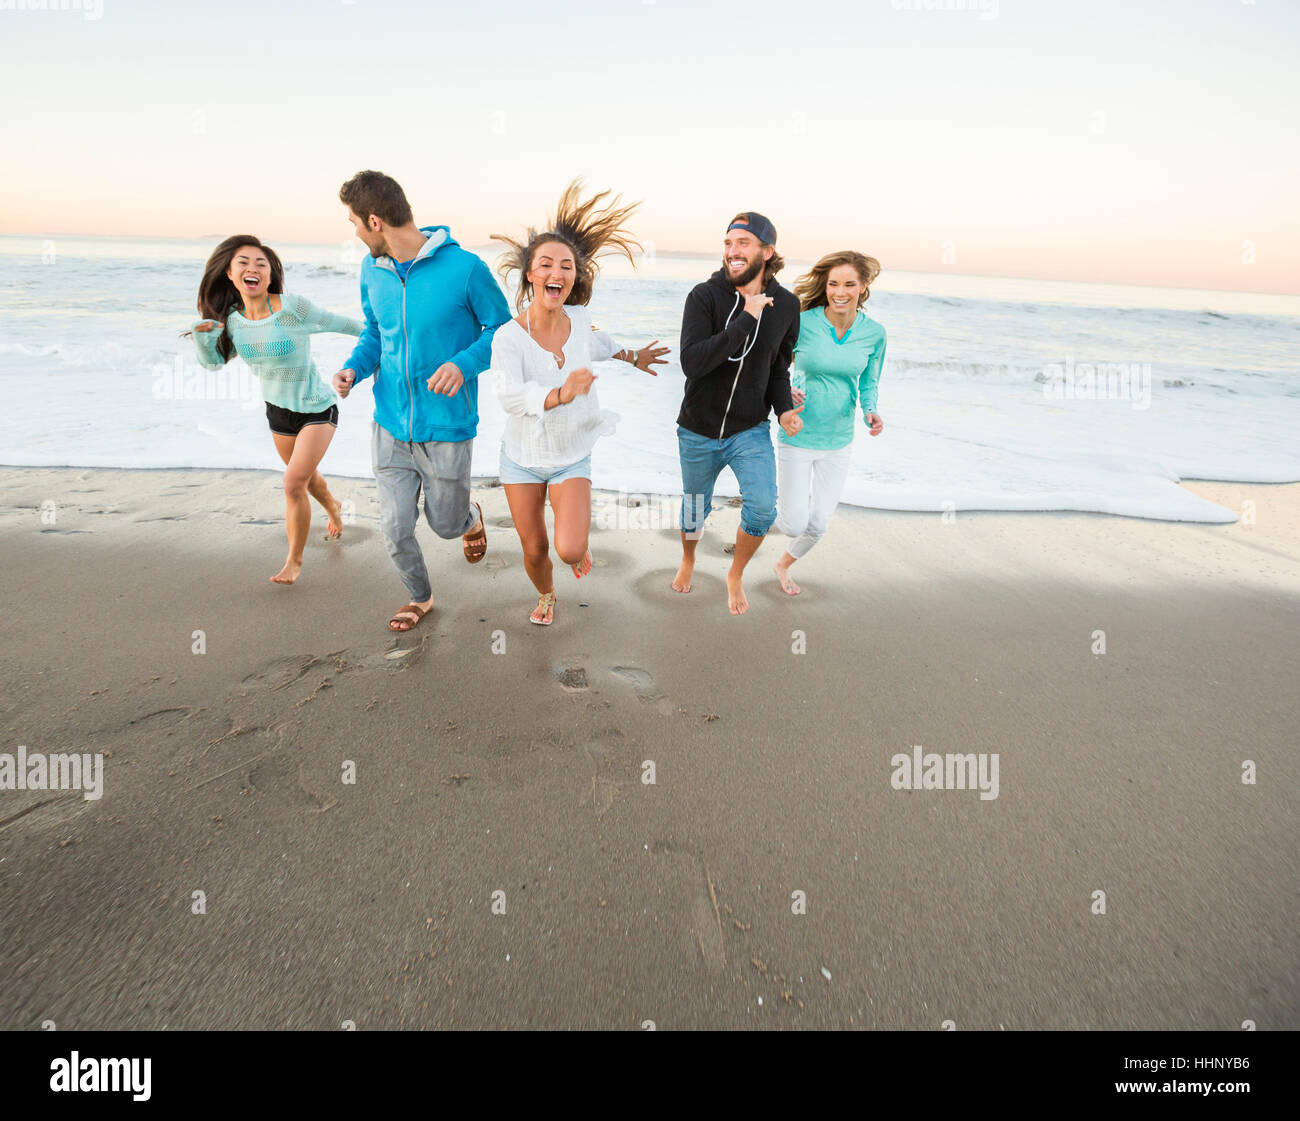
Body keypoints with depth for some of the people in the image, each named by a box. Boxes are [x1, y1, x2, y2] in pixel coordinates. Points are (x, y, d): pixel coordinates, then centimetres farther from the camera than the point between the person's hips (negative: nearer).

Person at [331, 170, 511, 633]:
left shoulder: (464, 268, -14)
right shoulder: (372, 270, 3)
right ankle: (420, 597, 37)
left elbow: (502, 328, -5)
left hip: (446, 429, -4)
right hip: (390, 426, 4)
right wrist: (353, 368, -5)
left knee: (446, 525, 13)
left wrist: (463, 364, -22)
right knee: (396, 530, 8)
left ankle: (472, 517, 51)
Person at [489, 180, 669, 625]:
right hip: (523, 459, -1)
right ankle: (546, 596, 46)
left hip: (572, 459, 1)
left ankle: (579, 544, 23)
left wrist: (631, 355, 27)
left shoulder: (577, 316, -11)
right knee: (534, 550, 11)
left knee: (569, 550, -17)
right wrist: (560, 395, -57)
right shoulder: (509, 337, -24)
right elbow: (510, 395, -41)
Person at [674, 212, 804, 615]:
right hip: (698, 431, -1)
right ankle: (688, 561, 49)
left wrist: (784, 409, -8)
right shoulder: (704, 296, -14)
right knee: (695, 510, 16)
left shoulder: (786, 306, -3)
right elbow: (691, 363, -27)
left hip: (750, 431, 1)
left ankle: (735, 575, 14)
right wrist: (746, 319, -29)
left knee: (763, 509, -15)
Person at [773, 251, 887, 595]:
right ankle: (771, 501, 36)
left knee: (818, 526, 8)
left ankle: (783, 565, 40)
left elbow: (868, 384, 7)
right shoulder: (802, 323, -14)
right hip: (797, 438, -3)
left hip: (839, 442, 3)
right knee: (794, 525, -2)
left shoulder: (873, 332, -4)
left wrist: (870, 412, -14)